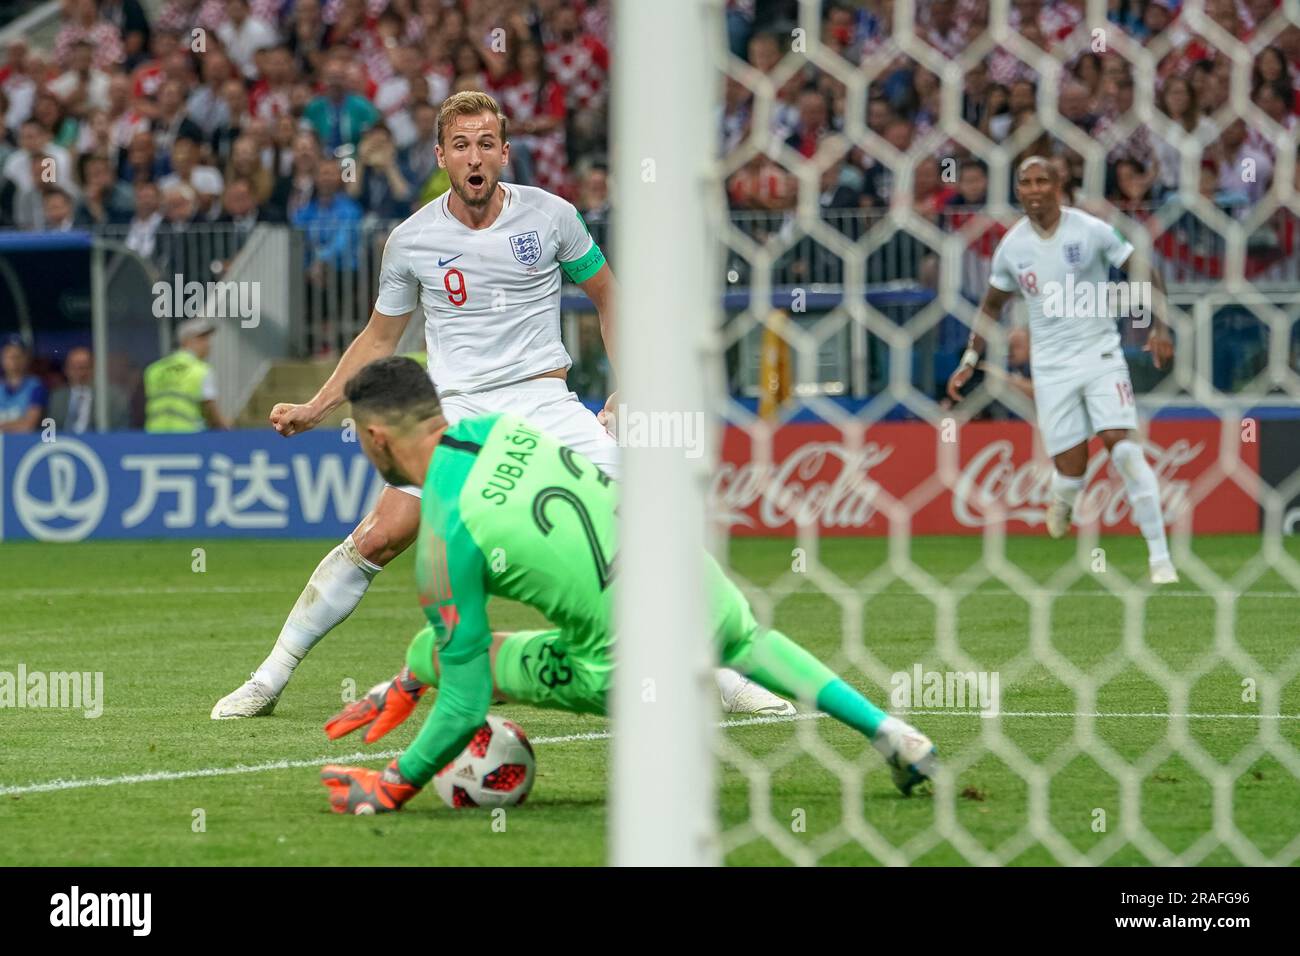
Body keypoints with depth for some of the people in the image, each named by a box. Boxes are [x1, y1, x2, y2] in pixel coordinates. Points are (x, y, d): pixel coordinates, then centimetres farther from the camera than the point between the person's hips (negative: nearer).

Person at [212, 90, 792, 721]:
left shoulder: (551, 216, -2)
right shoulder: (411, 240, 0)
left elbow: (606, 295, 12)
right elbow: (379, 338, 15)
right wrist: (315, 408, 10)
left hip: (544, 401, 0)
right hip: (457, 410, 0)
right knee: (378, 538, -14)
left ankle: (720, 676, -1)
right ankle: (270, 679, -3)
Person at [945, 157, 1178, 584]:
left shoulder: (1091, 230, -7)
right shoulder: (1011, 247, 3)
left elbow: (1146, 274, -2)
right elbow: (991, 305, 18)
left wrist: (1159, 328, -14)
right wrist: (969, 361, 13)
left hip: (1100, 355, -2)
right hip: (1051, 367, 2)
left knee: (1122, 445, -19)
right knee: (1071, 472, -5)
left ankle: (1160, 557, -16)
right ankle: (1061, 502, 36)